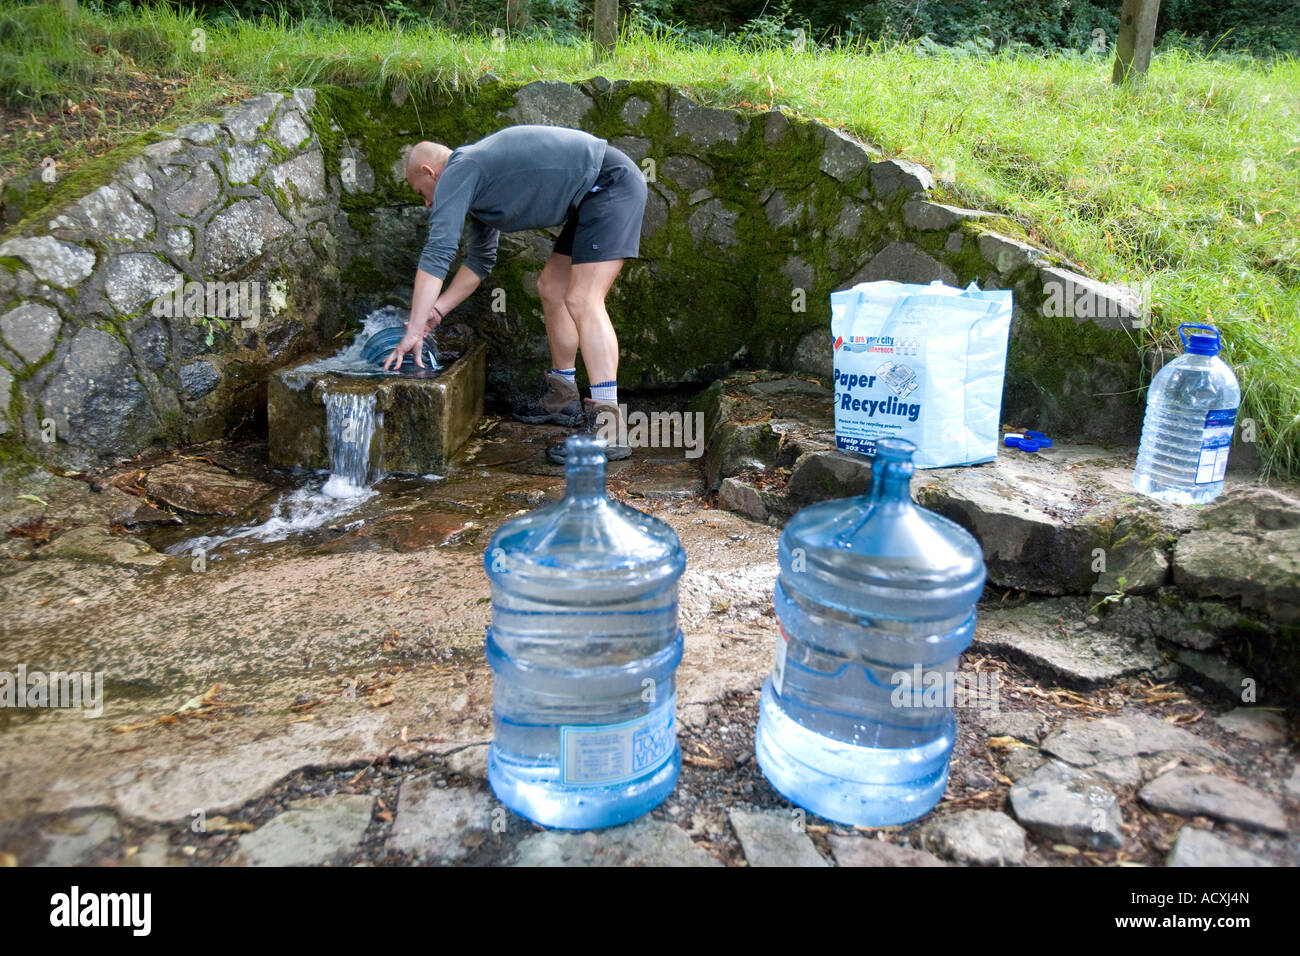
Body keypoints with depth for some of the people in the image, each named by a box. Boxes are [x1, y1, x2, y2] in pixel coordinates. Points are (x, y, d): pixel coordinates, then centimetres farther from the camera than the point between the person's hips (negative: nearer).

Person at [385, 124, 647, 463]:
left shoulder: (457, 173, -8)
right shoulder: (478, 183, 21)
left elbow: (436, 255, -15)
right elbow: (479, 260, 30)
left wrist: (413, 333, -13)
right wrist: (437, 310, 25)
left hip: (611, 181, -10)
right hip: (595, 196, 10)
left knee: (582, 301, -19)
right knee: (551, 288, 16)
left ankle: (609, 429, -25)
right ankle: (562, 399, 26)